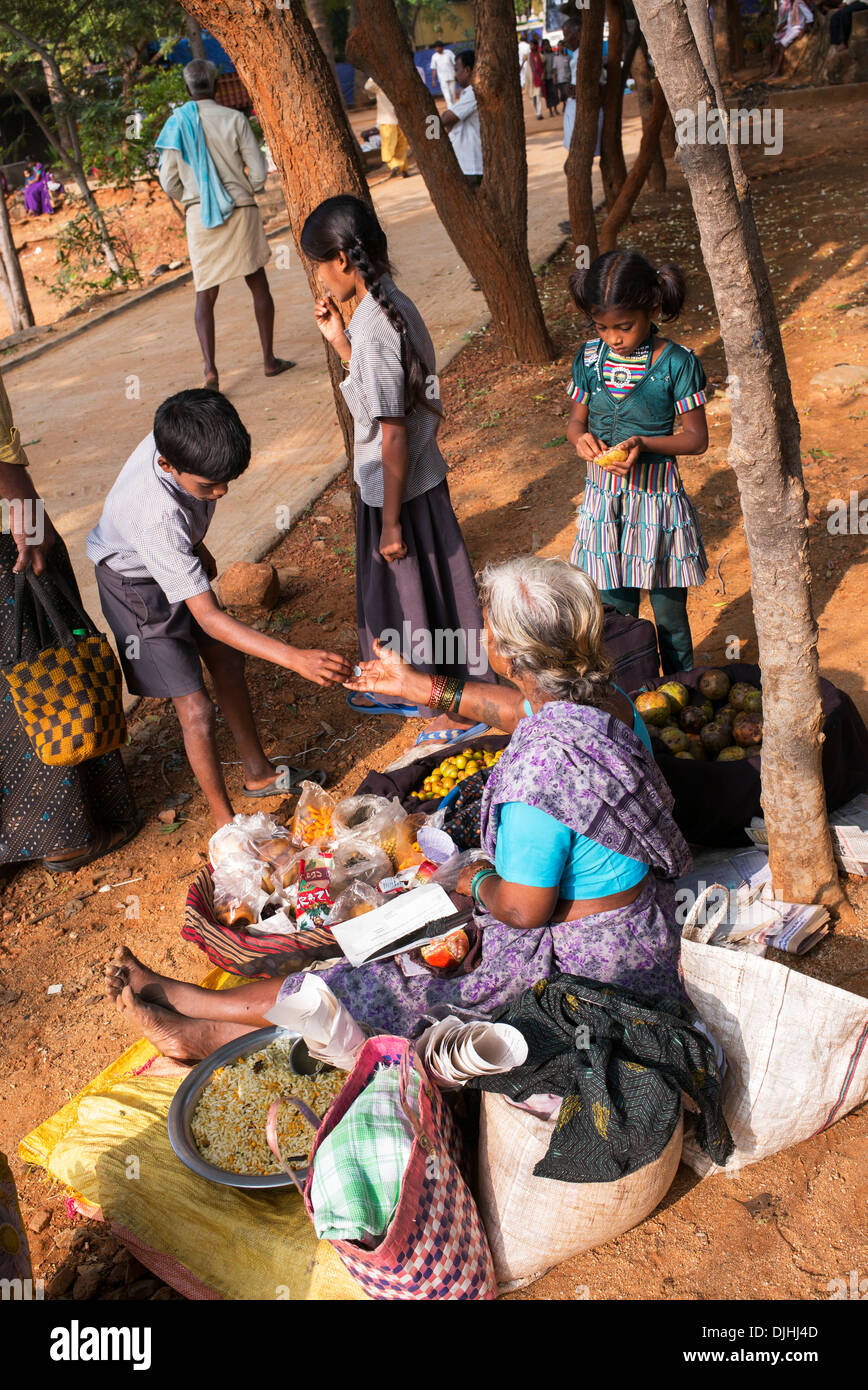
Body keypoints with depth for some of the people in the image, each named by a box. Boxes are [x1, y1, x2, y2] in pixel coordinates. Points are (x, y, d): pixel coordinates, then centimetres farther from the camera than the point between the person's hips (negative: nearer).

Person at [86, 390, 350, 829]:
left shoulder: (182, 441, -23)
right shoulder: (157, 516, -43)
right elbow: (209, 618, -41)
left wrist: (197, 545, 20)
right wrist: (297, 658, -48)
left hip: (177, 562, 8)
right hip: (137, 585, -7)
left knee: (226, 661, 15)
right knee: (196, 710, -8)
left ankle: (258, 772, 33)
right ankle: (224, 821, 9)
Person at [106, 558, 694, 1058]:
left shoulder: (541, 767, -33)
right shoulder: (609, 699, -4)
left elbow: (522, 909, -25)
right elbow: (521, 709, 17)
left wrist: (479, 879, -3)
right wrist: (419, 685, 26)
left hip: (580, 960, -9)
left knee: (381, 993, 2)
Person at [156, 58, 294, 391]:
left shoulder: (176, 124, 0)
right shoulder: (234, 119, -5)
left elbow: (169, 183, 2)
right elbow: (258, 173, -5)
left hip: (199, 216, 1)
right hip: (241, 211, -1)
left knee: (205, 295, 5)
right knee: (258, 284, 14)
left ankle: (210, 369, -8)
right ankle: (269, 359, 18)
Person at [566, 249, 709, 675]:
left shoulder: (677, 363, -11)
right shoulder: (588, 358, 0)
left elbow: (696, 438, -7)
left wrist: (643, 442, -23)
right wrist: (580, 438, -13)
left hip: (657, 496, -3)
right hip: (604, 499, 3)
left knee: (670, 615, 9)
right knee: (615, 612, 12)